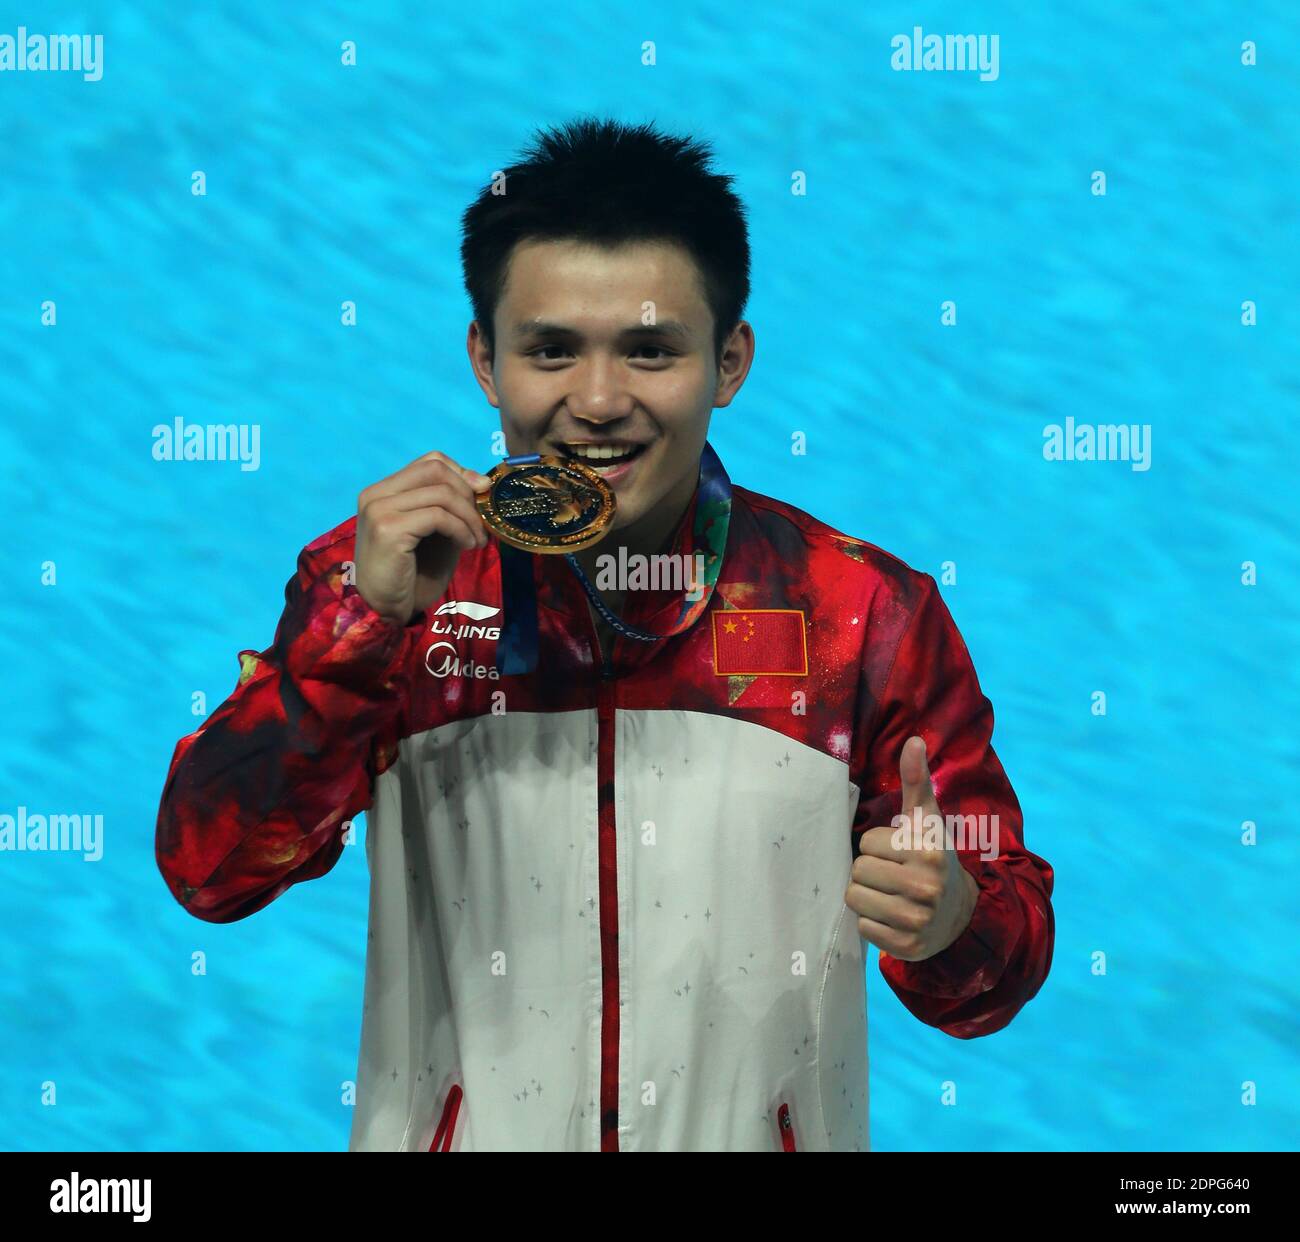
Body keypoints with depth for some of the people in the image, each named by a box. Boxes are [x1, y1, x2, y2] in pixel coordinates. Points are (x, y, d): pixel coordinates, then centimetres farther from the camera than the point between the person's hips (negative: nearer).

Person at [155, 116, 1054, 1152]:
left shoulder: (871, 616, -11)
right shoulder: (371, 583, -8)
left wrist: (950, 928, -28)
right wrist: (367, 623, -25)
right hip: (457, 1132, 0)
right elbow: (210, 873, -14)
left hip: (759, 1135, 0)